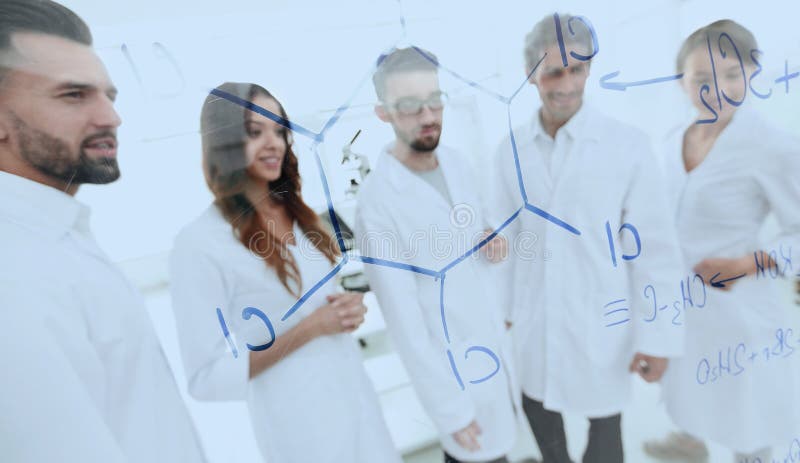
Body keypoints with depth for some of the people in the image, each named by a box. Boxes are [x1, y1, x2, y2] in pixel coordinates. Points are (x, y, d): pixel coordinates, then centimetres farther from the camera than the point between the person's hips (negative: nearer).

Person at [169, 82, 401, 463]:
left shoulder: (295, 212, 1)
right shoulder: (199, 243, -19)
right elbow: (208, 379, -17)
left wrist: (348, 307, -8)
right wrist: (311, 327, -23)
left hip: (355, 391, 6)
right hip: (298, 423, -6)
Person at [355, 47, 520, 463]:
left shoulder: (458, 164, -3)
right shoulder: (377, 201, -25)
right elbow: (403, 319, -21)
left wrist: (490, 244, -10)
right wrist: (450, 408, -15)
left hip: (495, 341, 7)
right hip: (452, 365, -6)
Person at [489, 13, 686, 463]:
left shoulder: (628, 144, -11)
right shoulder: (510, 150, -2)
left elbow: (656, 248, -9)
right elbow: (506, 236, 5)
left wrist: (658, 334, -7)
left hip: (600, 320, -3)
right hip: (534, 317, 3)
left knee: (603, 421, 14)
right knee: (539, 406, 21)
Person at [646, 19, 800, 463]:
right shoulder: (673, 139, -1)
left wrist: (747, 263, -26)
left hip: (734, 307, -5)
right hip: (676, 299, 6)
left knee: (749, 427, 16)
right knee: (687, 381, 29)